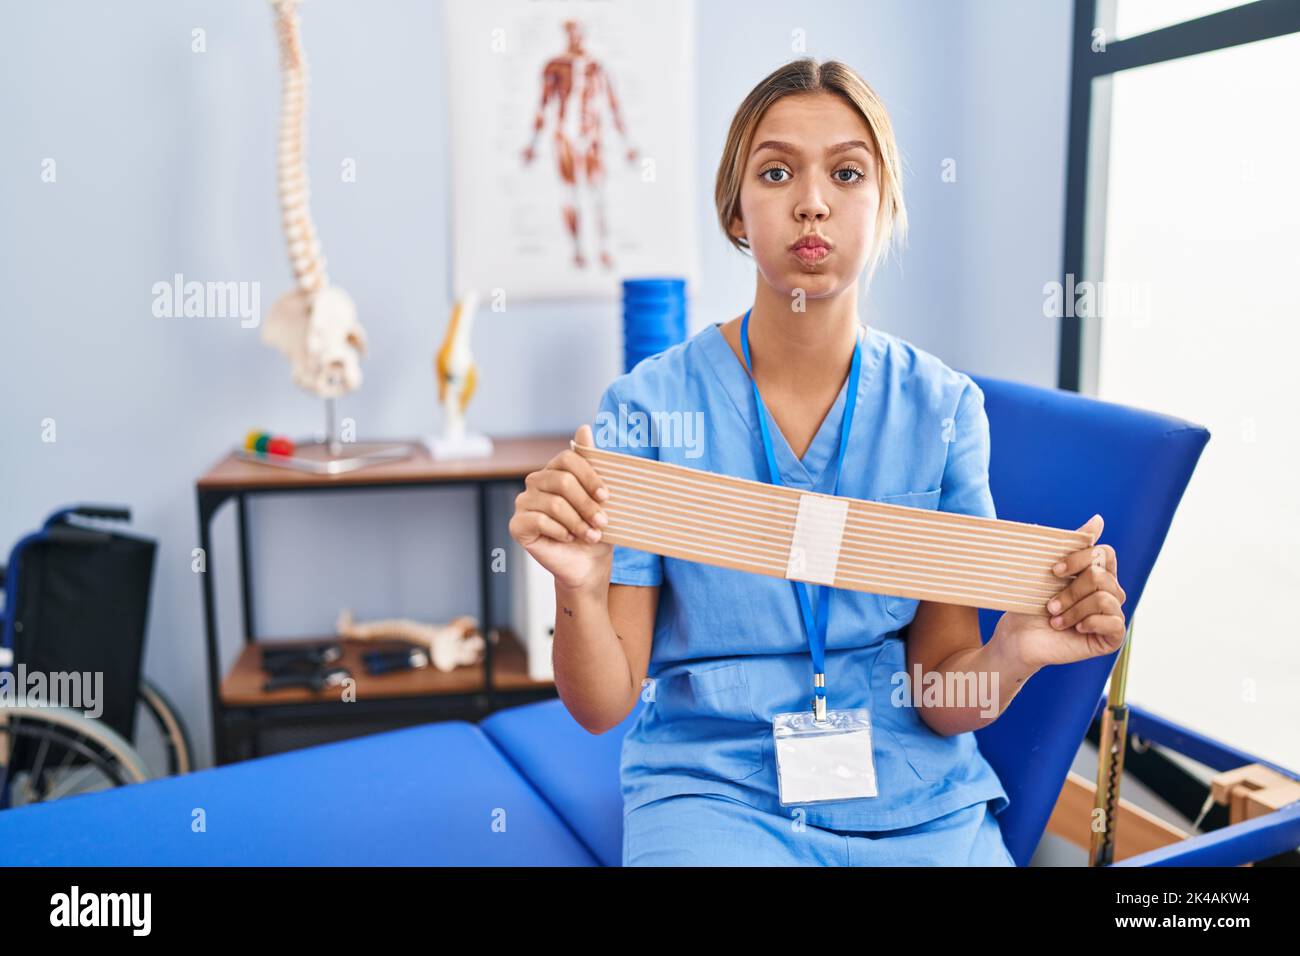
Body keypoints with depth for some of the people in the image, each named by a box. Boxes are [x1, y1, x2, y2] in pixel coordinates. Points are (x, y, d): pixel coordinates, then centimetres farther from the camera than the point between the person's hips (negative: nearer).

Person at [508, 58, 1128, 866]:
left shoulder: (943, 408, -3)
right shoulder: (648, 405, -8)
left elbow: (943, 701, 0)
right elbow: (603, 707, -7)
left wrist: (1017, 651, -20)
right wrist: (580, 588, -26)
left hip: (919, 800, 3)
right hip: (713, 789, -2)